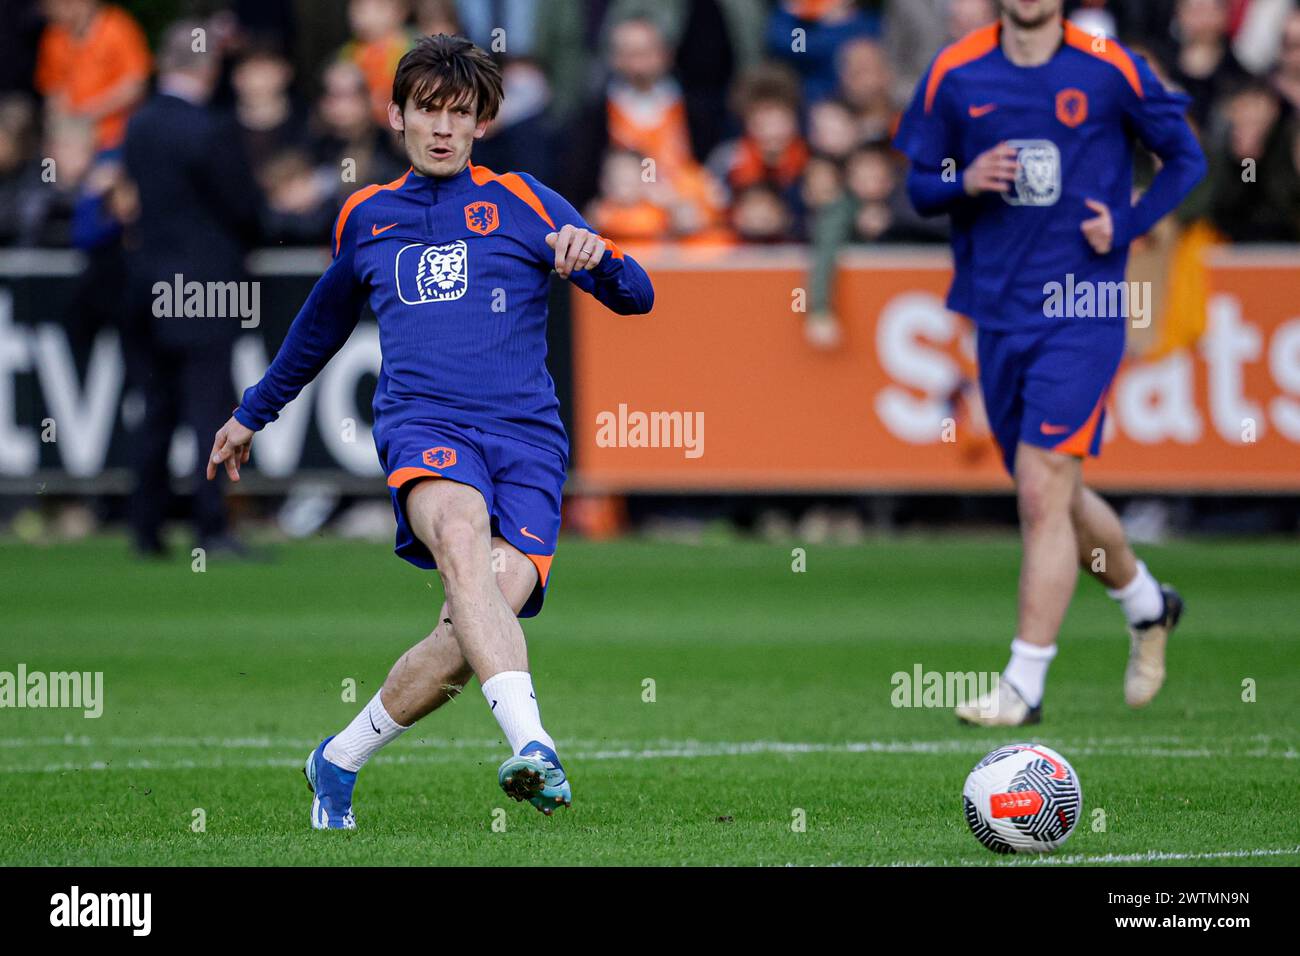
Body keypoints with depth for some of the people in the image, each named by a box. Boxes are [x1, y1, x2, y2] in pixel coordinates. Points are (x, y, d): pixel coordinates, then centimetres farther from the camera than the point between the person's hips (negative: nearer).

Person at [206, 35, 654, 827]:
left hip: (527, 440, 0)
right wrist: (254, 413, 49)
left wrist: (597, 257, -15)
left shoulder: (522, 202, 13)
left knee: (486, 615, -22)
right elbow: (322, 325, 39)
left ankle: (340, 762, 2)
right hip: (424, 426, 0)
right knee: (461, 533, -36)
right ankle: (533, 747, -52)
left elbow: (636, 297, 8)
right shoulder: (366, 218, 21)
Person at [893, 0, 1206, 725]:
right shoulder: (955, 75, 3)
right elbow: (917, 184, 10)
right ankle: (1148, 605, 41)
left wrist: (1127, 225, -7)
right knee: (1055, 496, 15)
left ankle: (1025, 685, -12)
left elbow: (1187, 159, 7)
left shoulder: (1110, 70, -4)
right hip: (998, 311, 4)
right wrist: (963, 183, -12)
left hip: (1083, 311, -4)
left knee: (1043, 491, -15)